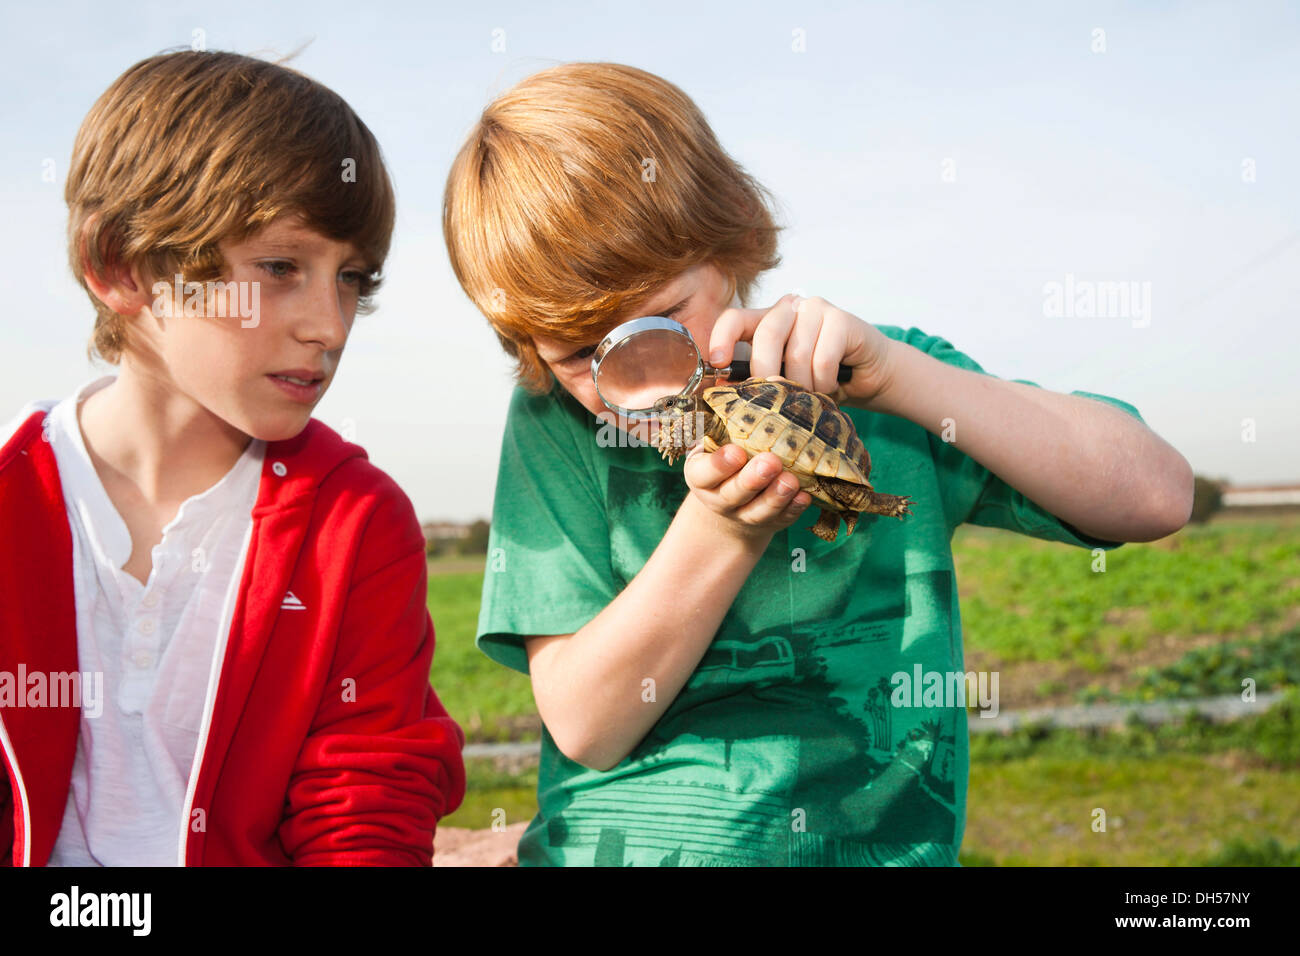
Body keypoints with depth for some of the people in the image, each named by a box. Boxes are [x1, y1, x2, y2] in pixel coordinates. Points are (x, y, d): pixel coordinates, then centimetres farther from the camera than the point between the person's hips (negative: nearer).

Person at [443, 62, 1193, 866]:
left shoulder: (866, 388, 1)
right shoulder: (553, 425, 0)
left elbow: (1156, 495, -7)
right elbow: (585, 725, -5)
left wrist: (896, 374, -14)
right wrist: (721, 531, -18)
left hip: (876, 843, 1)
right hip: (610, 844, 0)